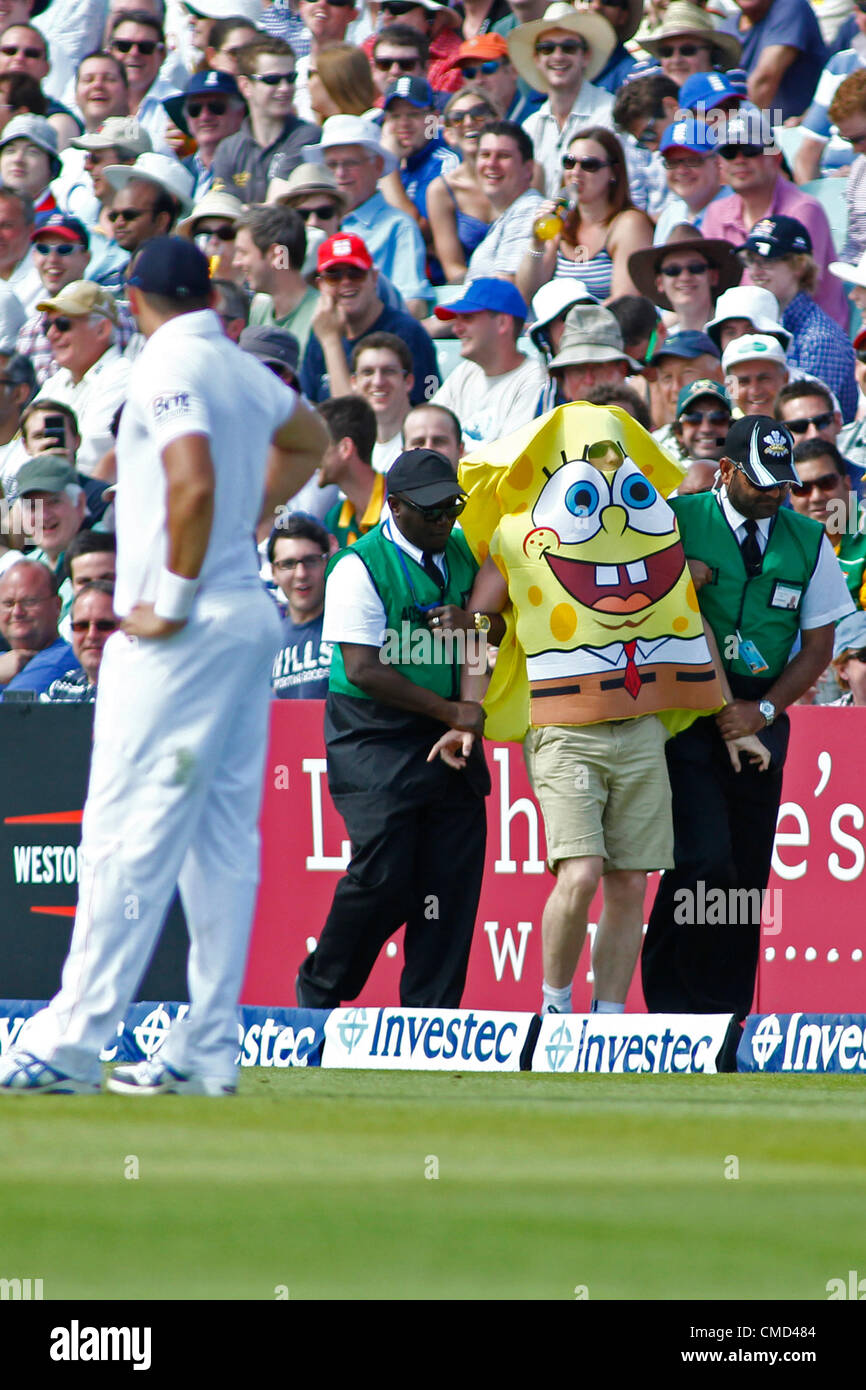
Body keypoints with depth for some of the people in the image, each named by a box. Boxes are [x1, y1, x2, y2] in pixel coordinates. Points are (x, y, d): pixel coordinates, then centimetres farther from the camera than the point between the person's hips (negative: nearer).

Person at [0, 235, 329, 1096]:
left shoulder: (167, 370, -12)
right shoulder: (244, 372, 14)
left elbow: (194, 482, -26)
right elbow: (307, 439, 34)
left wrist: (174, 600, -18)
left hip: (184, 630, -9)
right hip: (250, 614, 9)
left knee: (128, 834, -9)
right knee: (221, 840, 8)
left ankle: (71, 1043, -11)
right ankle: (208, 1051, 8)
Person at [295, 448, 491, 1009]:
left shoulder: (463, 554, 10)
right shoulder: (360, 568, -10)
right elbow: (363, 670, -15)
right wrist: (449, 710, -15)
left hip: (451, 737, 6)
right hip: (376, 741, -6)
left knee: (454, 874, -2)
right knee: (383, 874, -13)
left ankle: (432, 1012, 5)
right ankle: (319, 992, 9)